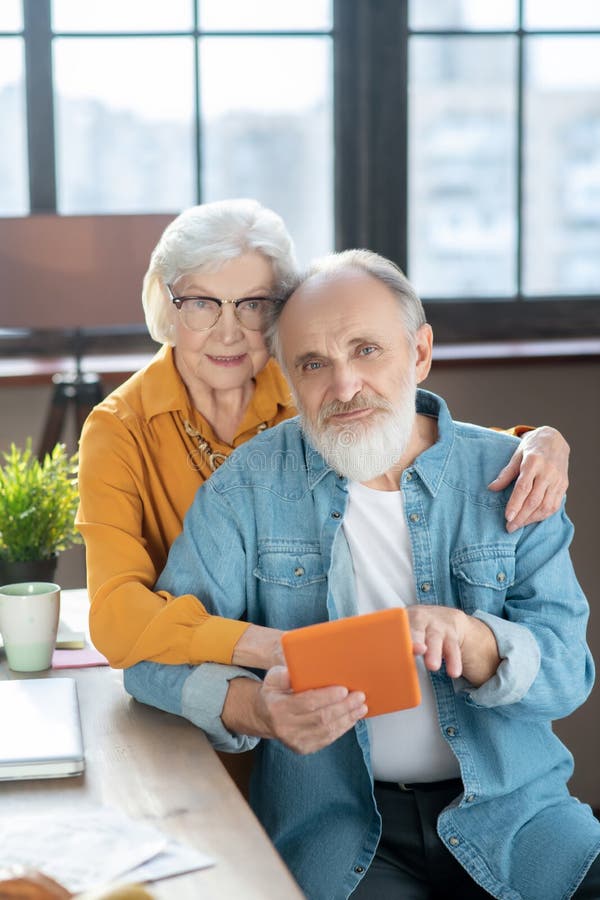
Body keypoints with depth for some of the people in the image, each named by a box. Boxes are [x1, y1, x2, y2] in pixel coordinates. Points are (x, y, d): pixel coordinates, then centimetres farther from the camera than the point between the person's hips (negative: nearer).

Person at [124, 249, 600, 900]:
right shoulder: (248, 486, 2)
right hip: (335, 816, -1)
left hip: (509, 800, 2)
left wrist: (465, 634, -23)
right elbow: (155, 652, -2)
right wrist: (255, 707, -23)